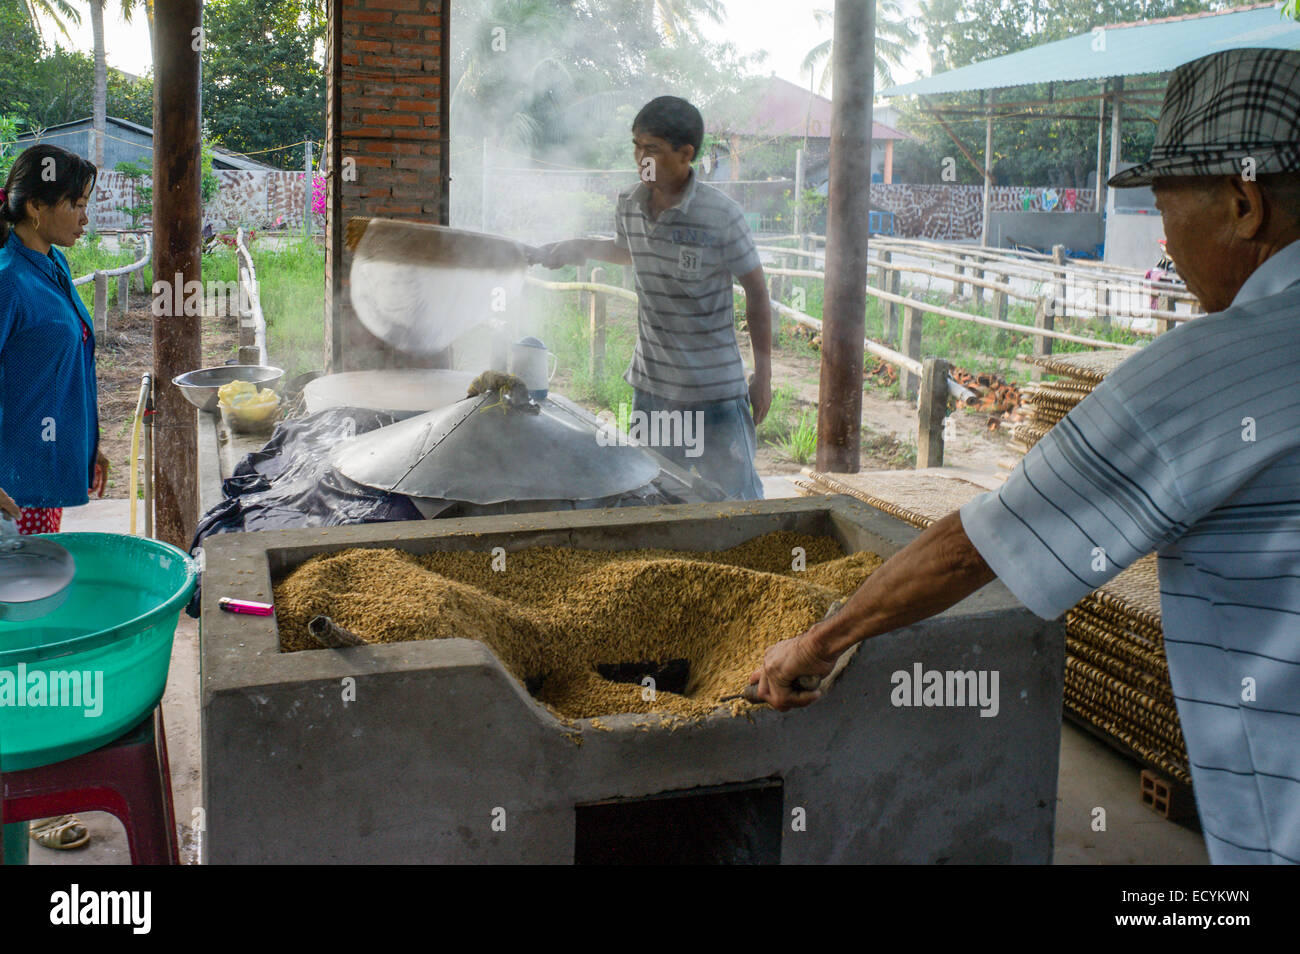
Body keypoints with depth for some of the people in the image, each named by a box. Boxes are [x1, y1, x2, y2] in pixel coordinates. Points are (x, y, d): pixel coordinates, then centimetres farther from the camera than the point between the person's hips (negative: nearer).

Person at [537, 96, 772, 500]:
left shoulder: (721, 216, -16)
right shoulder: (629, 205, -1)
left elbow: (756, 292, -7)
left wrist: (763, 374, -5)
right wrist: (582, 248, 7)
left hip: (715, 388, -5)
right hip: (651, 384, 5)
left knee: (736, 499, 4)